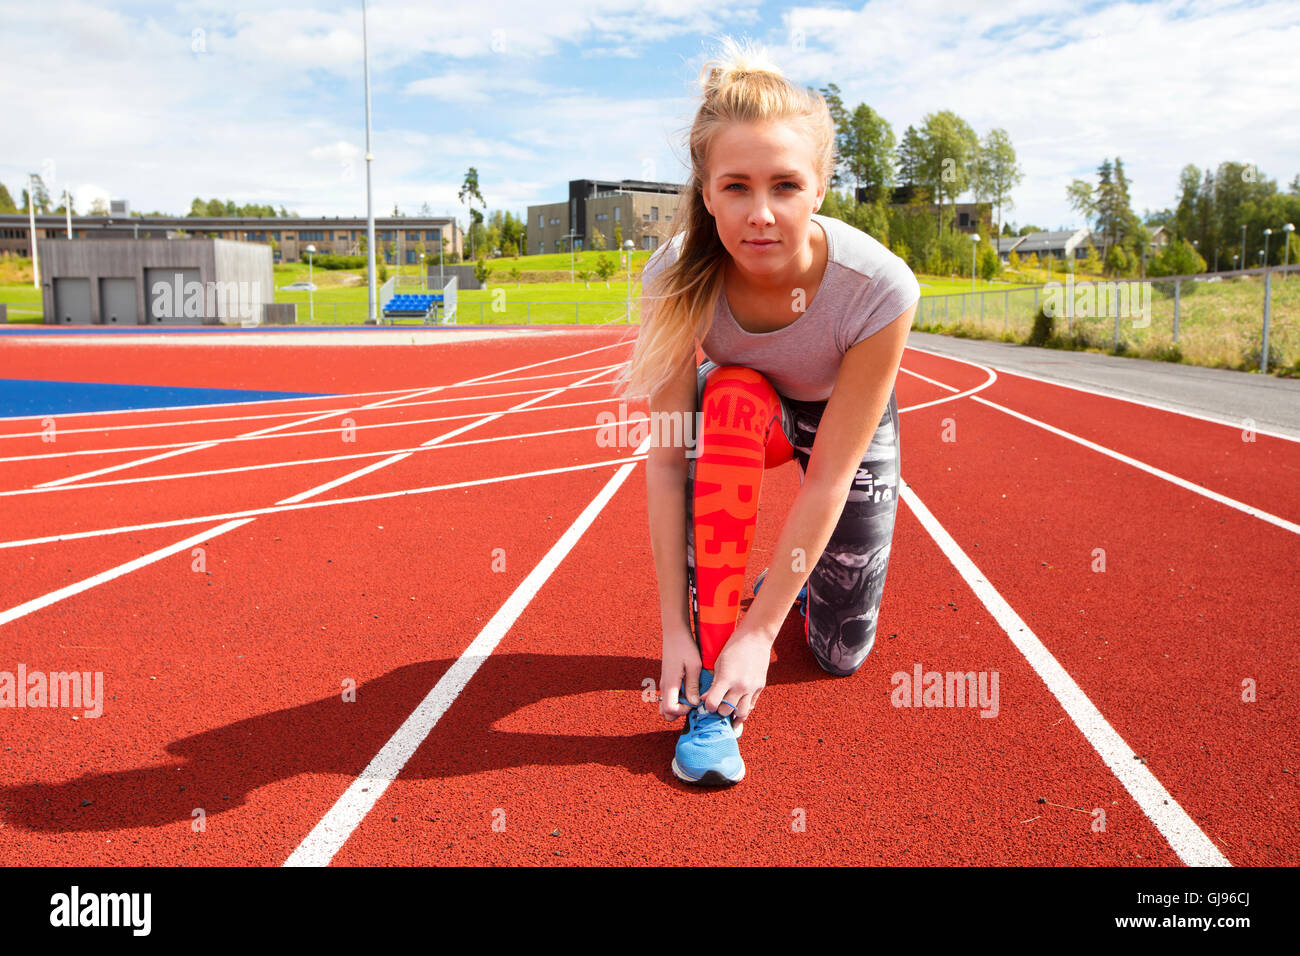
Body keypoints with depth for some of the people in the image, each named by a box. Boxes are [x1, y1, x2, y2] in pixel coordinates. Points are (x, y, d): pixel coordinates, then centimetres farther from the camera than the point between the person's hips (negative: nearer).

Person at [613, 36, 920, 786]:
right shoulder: (678, 277, -32)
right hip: (745, 407, 1)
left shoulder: (880, 287, -36)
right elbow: (667, 460, -31)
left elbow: (828, 478, -34)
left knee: (842, 654, -1)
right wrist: (676, 628, -33)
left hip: (847, 418, 0)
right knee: (732, 398, -39)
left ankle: (818, 571, 37)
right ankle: (713, 672, -29)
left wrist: (760, 630, -34)